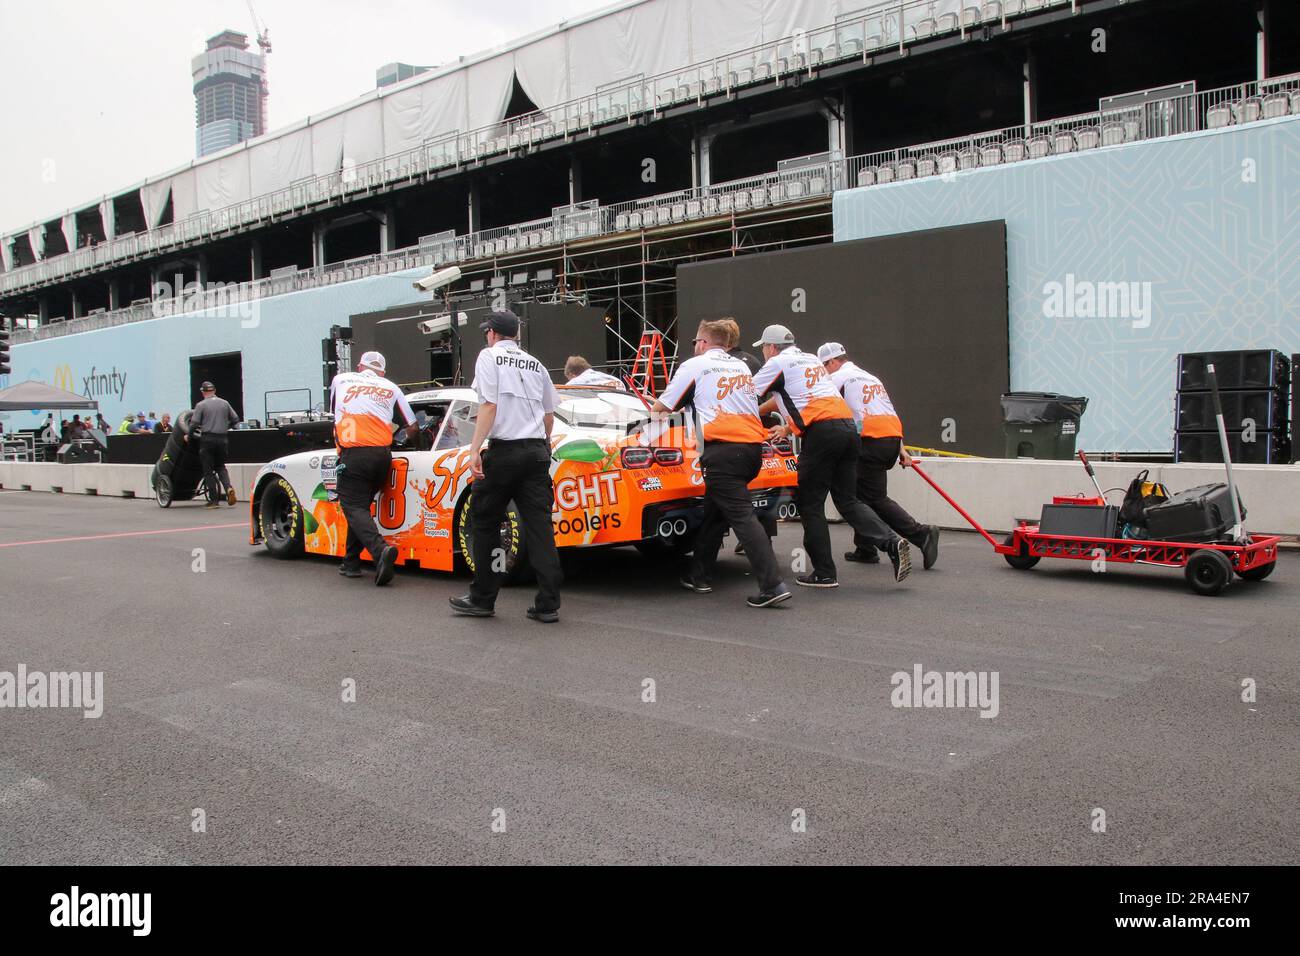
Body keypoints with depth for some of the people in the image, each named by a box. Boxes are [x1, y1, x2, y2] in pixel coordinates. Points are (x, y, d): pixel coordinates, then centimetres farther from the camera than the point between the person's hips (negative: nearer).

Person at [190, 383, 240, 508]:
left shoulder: (201, 405, -4)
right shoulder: (224, 403, 6)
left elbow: (194, 424, -8)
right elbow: (235, 419, 9)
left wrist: (189, 435, 8)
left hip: (207, 439, -4)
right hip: (222, 439, 4)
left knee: (208, 471, 4)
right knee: (220, 466, 18)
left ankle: (214, 500, 4)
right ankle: (228, 487, -8)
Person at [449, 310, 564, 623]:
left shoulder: (489, 357, 1)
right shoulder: (536, 365, 17)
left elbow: (489, 406, -10)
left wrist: (474, 449, -14)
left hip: (504, 451, -5)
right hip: (537, 451, 5)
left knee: (485, 523, 8)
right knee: (540, 527, 2)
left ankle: (482, 599, 13)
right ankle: (548, 605, 0)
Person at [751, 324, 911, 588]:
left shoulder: (777, 363, 5)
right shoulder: (812, 360, 28)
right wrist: (789, 429, 37)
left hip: (822, 432, -7)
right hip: (847, 426, 7)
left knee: (810, 504, 2)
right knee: (847, 500, 12)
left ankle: (824, 573, 3)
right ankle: (891, 542, -7)